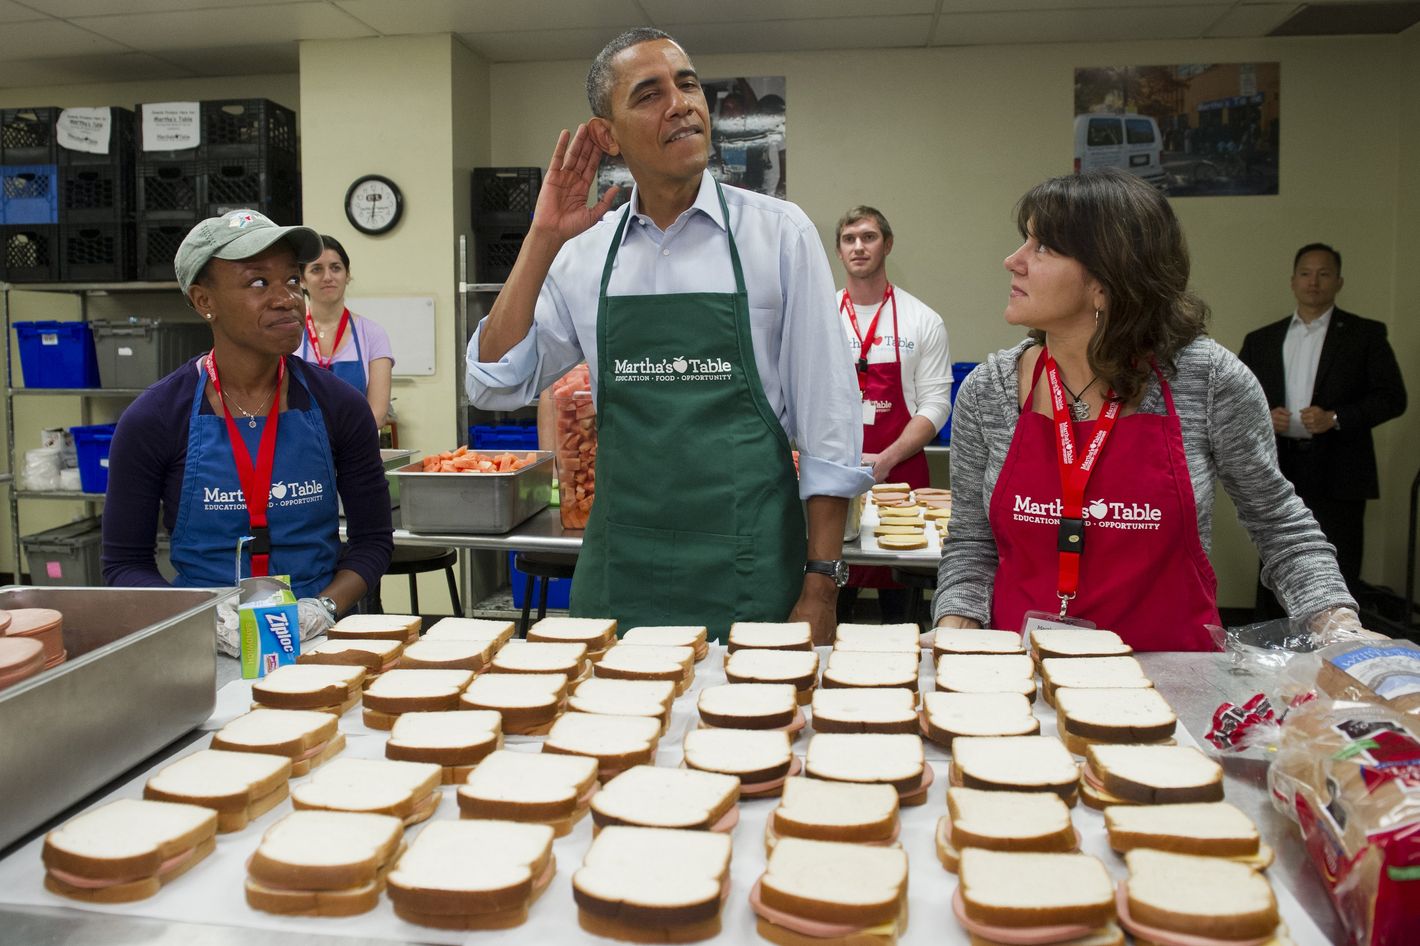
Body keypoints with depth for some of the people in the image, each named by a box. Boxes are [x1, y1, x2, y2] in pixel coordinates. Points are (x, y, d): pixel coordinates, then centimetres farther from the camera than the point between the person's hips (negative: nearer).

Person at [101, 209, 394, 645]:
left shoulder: (339, 407, 1)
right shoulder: (152, 420, -1)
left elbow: (372, 539, 7)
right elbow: (125, 562, 3)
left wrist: (324, 607, -9)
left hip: (316, 641, 0)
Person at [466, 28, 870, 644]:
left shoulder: (779, 233, -3)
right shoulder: (585, 250, 5)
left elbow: (827, 425, -3)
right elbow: (495, 386, 3)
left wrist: (820, 587, -7)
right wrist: (542, 240, -5)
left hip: (747, 572, -2)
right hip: (618, 574, 3)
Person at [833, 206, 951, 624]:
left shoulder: (923, 321, 3)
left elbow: (936, 403, -1)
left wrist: (885, 459, -14)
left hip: (900, 472, -1)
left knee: (898, 596, 4)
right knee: (832, 593, 5)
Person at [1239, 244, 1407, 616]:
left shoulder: (1366, 334, 4)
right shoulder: (1260, 340, 13)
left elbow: (1392, 397, -2)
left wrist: (1336, 418, -16)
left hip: (1337, 473, -3)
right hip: (1278, 472, 3)